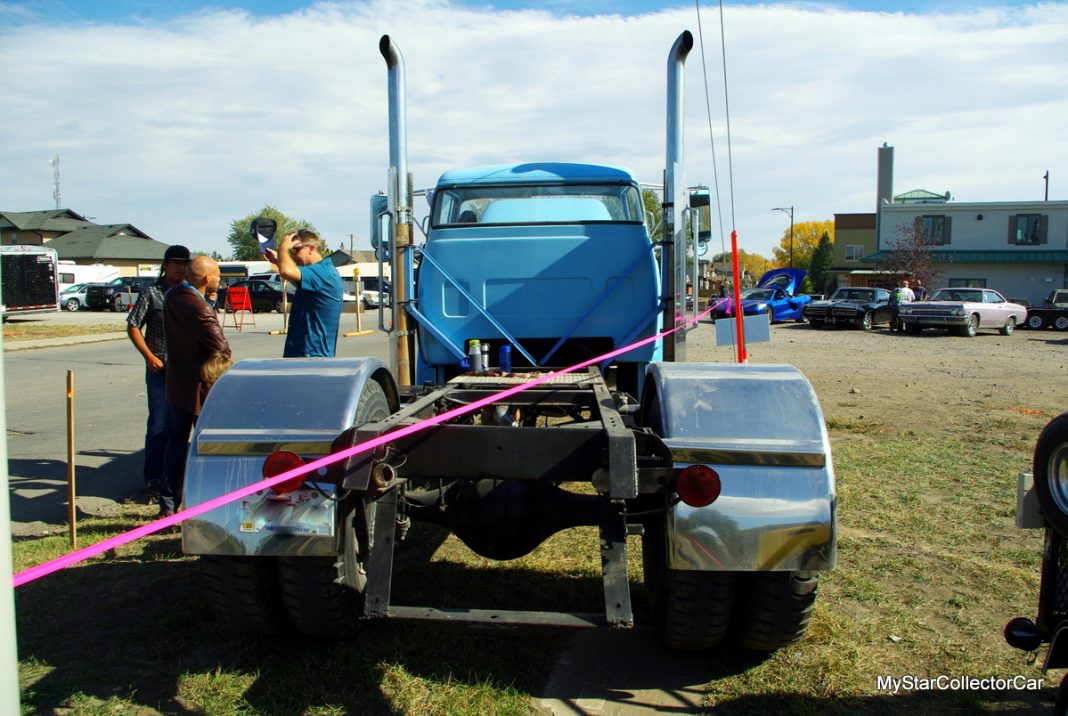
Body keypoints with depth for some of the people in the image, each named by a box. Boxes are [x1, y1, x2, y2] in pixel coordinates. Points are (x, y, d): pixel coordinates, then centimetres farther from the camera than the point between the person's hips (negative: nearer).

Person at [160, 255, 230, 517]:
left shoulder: (172, 297, 1)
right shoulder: (200, 308, -25)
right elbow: (221, 347, -25)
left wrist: (208, 299, 2)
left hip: (175, 385, 8)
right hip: (199, 388, -8)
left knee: (176, 443, 18)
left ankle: (168, 505, 24)